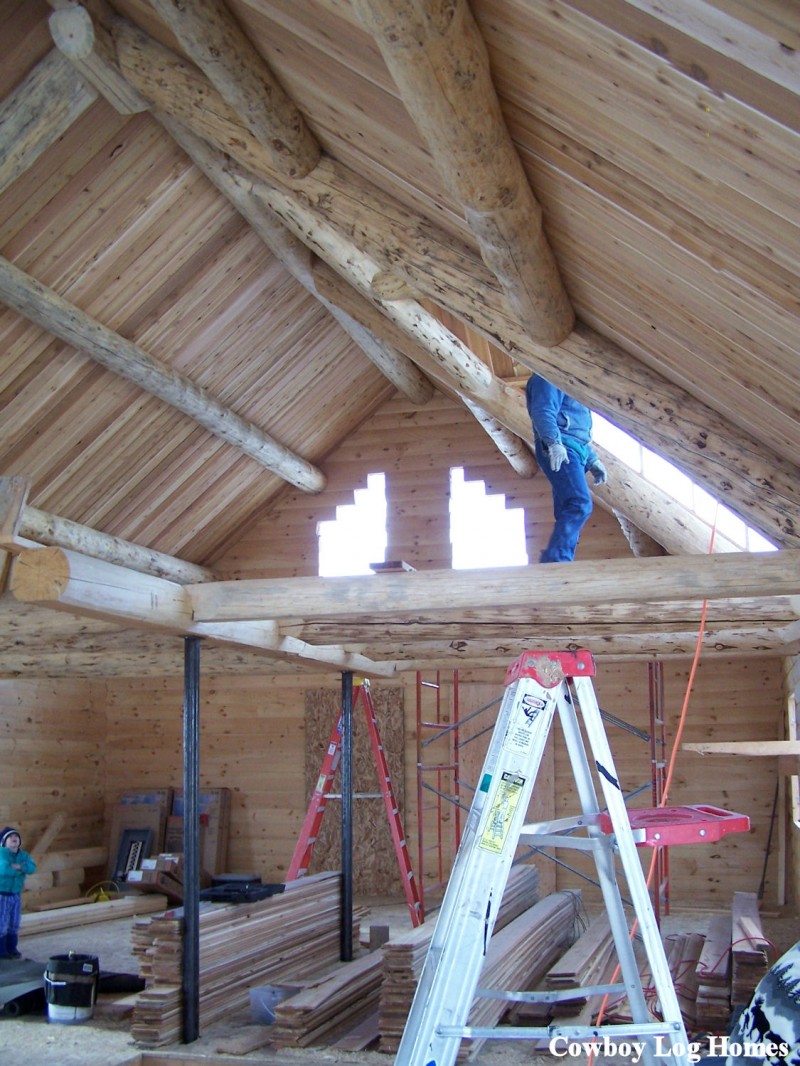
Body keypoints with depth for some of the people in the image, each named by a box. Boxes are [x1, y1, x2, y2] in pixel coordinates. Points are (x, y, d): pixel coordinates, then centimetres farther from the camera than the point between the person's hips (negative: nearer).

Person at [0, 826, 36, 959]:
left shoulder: (23, 855, 6)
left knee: (14, 924, 10)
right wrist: (20, 870, -13)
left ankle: (11, 948, 19)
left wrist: (20, 866, -25)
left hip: (16, 894, 6)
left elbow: (32, 868, -9)